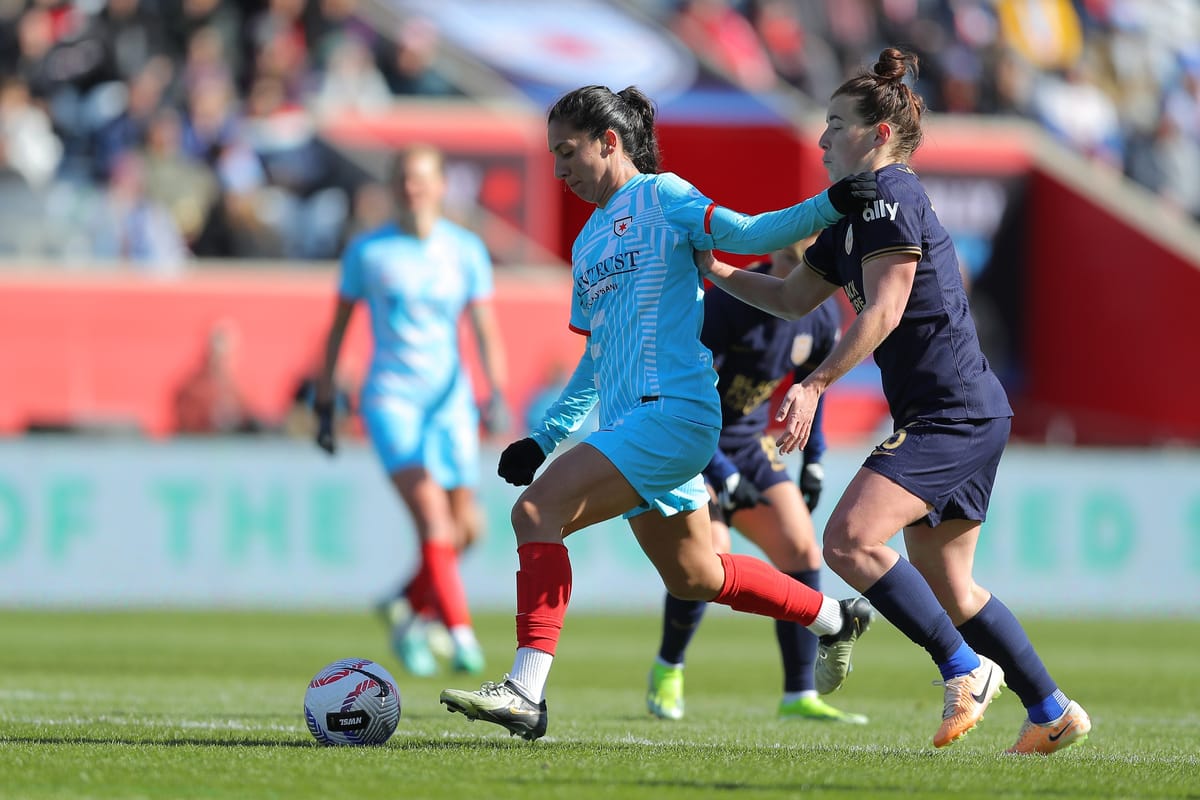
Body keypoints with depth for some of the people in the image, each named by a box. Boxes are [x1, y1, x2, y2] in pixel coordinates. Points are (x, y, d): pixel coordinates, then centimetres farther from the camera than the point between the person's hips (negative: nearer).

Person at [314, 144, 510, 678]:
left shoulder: (466, 250, 5)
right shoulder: (367, 251, 1)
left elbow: (486, 331, 3)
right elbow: (338, 328, 9)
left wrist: (496, 394, -11)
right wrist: (324, 403, 7)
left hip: (449, 399, 3)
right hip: (390, 397, -3)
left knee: (463, 529, 2)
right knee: (431, 516, -20)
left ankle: (410, 617, 27)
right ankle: (461, 634, -24)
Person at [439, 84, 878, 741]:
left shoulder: (661, 196, -1)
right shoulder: (588, 242, 22)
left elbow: (748, 234, -14)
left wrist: (828, 206, -29)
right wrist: (544, 436, 22)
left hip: (672, 414, -9)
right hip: (629, 425, 9)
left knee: (536, 511, -21)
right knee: (692, 576, 17)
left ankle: (525, 692, -26)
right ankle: (835, 618, 36)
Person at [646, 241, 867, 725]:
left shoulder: (822, 318, -5)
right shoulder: (725, 303, -27)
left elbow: (810, 385, 16)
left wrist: (813, 461, 16)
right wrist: (722, 473, -30)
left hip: (749, 441, 7)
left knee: (802, 552, -5)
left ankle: (799, 696, 3)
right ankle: (667, 670, 2)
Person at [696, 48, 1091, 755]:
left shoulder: (892, 192, -10)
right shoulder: (854, 215, 20)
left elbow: (884, 310, -20)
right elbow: (793, 297, 28)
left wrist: (815, 384, -24)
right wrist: (716, 271, 19)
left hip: (954, 414, -11)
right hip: (968, 415, 11)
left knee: (851, 539, -20)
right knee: (943, 585, 13)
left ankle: (965, 669, -14)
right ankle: (1053, 713, 20)